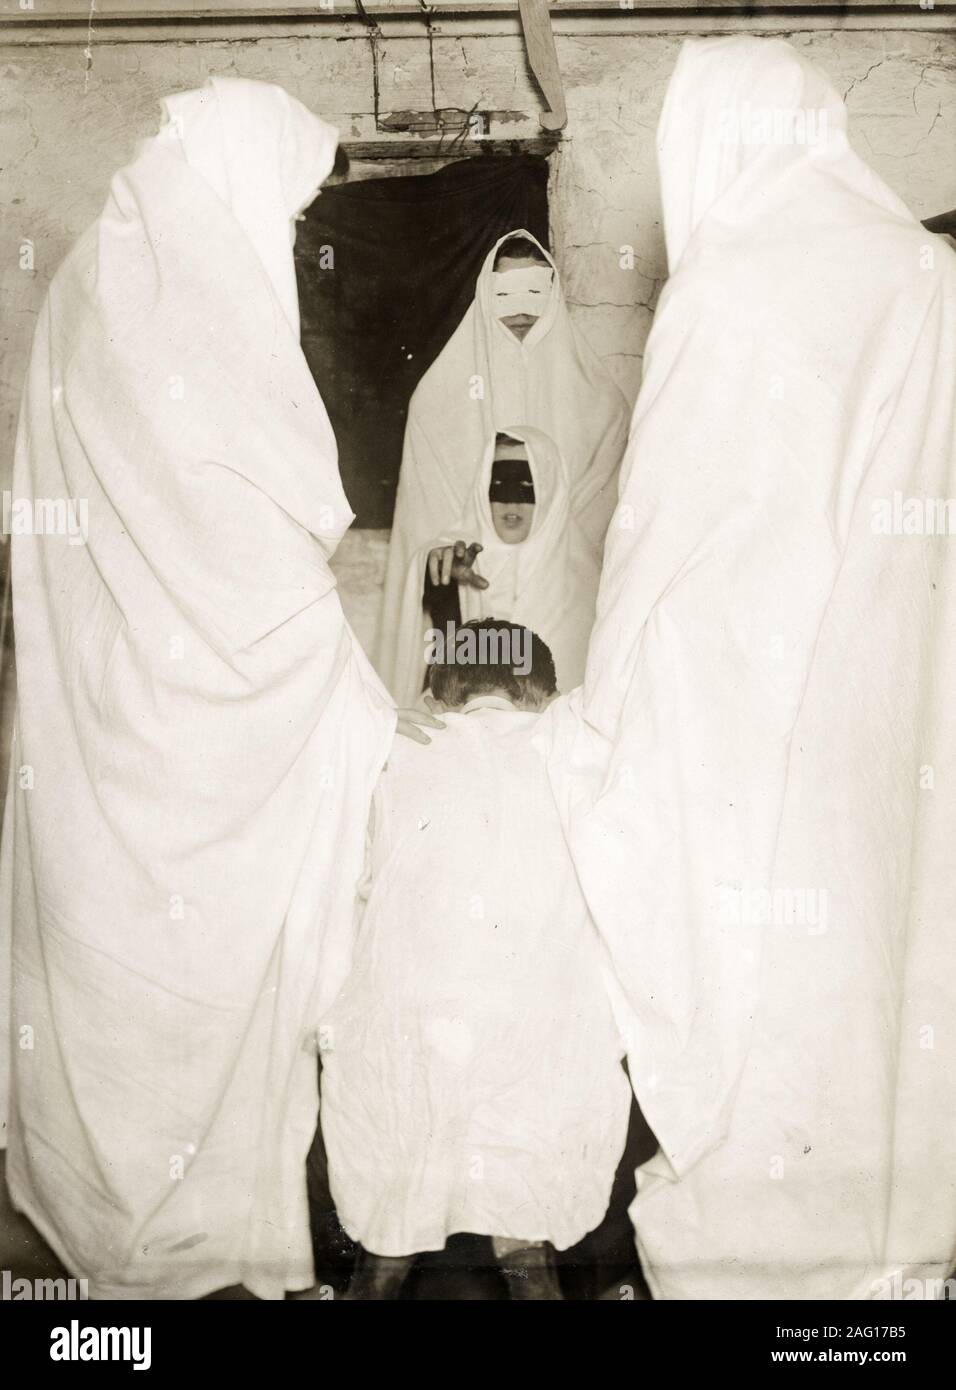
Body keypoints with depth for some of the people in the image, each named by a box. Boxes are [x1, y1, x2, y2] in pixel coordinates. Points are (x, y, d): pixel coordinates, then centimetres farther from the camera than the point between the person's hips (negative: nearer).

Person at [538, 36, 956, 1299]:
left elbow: (659, 523, -9)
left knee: (747, 1017, 6)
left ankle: (744, 1254, 21)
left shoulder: (733, 288, -11)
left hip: (744, 716, -6)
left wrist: (600, 715, 1)